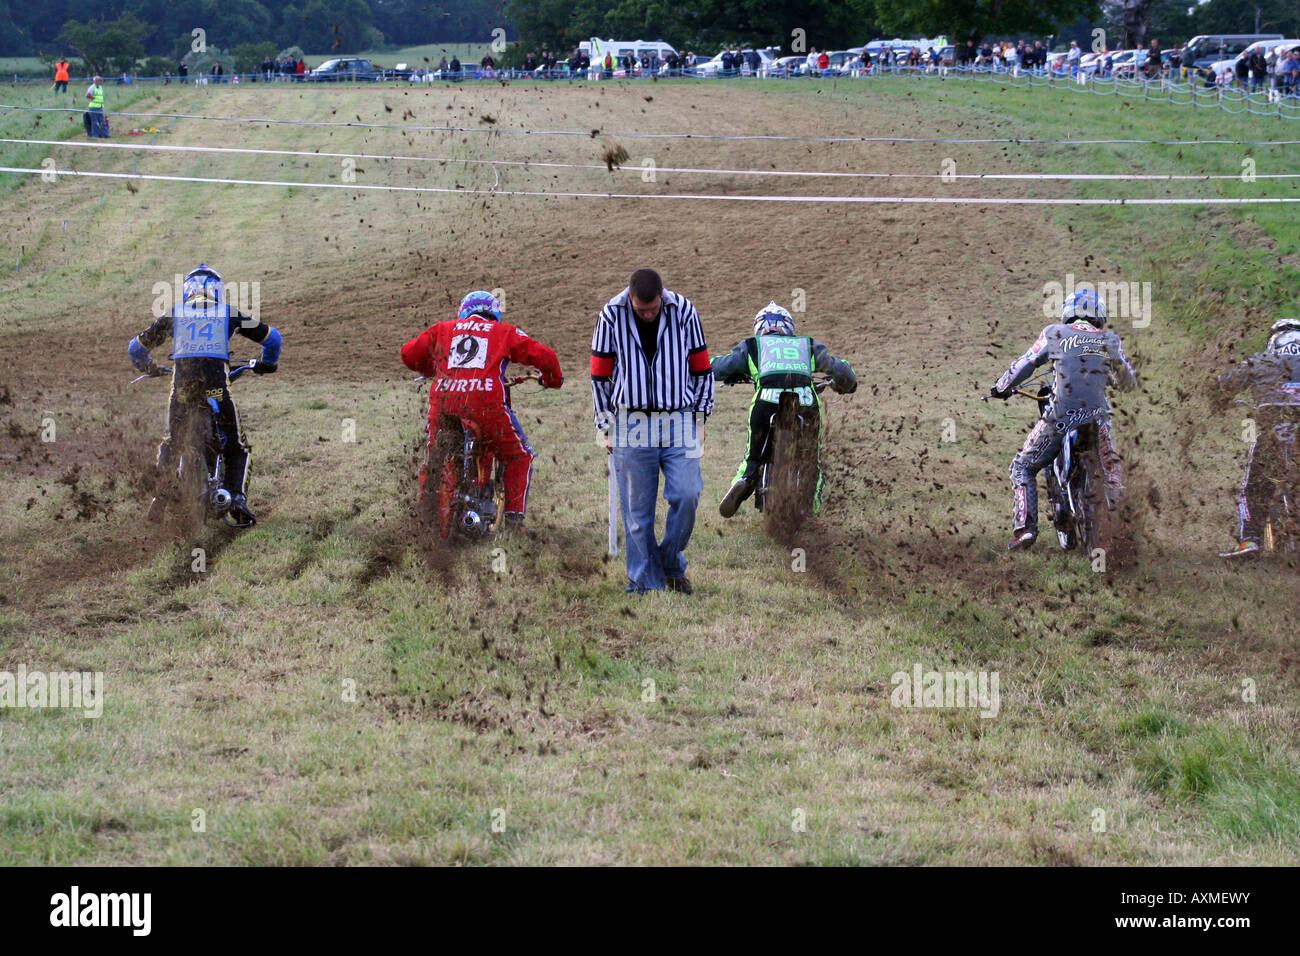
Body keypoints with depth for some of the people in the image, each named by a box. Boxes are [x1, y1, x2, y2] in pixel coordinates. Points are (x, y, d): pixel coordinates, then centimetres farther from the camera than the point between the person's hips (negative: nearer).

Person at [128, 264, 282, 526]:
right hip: (217, 383, -1)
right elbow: (271, 336, 22)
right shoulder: (229, 314, 16)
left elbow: (136, 347, 27)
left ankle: (161, 493, 5)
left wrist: (150, 368, 46)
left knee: (170, 443, 23)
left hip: (182, 381, 1)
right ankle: (238, 499, -11)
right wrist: (268, 363, 41)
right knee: (236, 447, 11)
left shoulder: (174, 315, 19)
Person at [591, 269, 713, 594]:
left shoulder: (683, 311, 0)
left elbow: (702, 368, 11)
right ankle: (645, 582, 7)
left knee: (687, 496, -10)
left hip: (678, 424, 1)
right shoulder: (611, 316, -2)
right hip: (632, 426, -1)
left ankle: (672, 564, 12)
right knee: (637, 509, -1)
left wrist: (700, 416, 7)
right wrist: (606, 426, 5)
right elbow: (600, 374, 6)